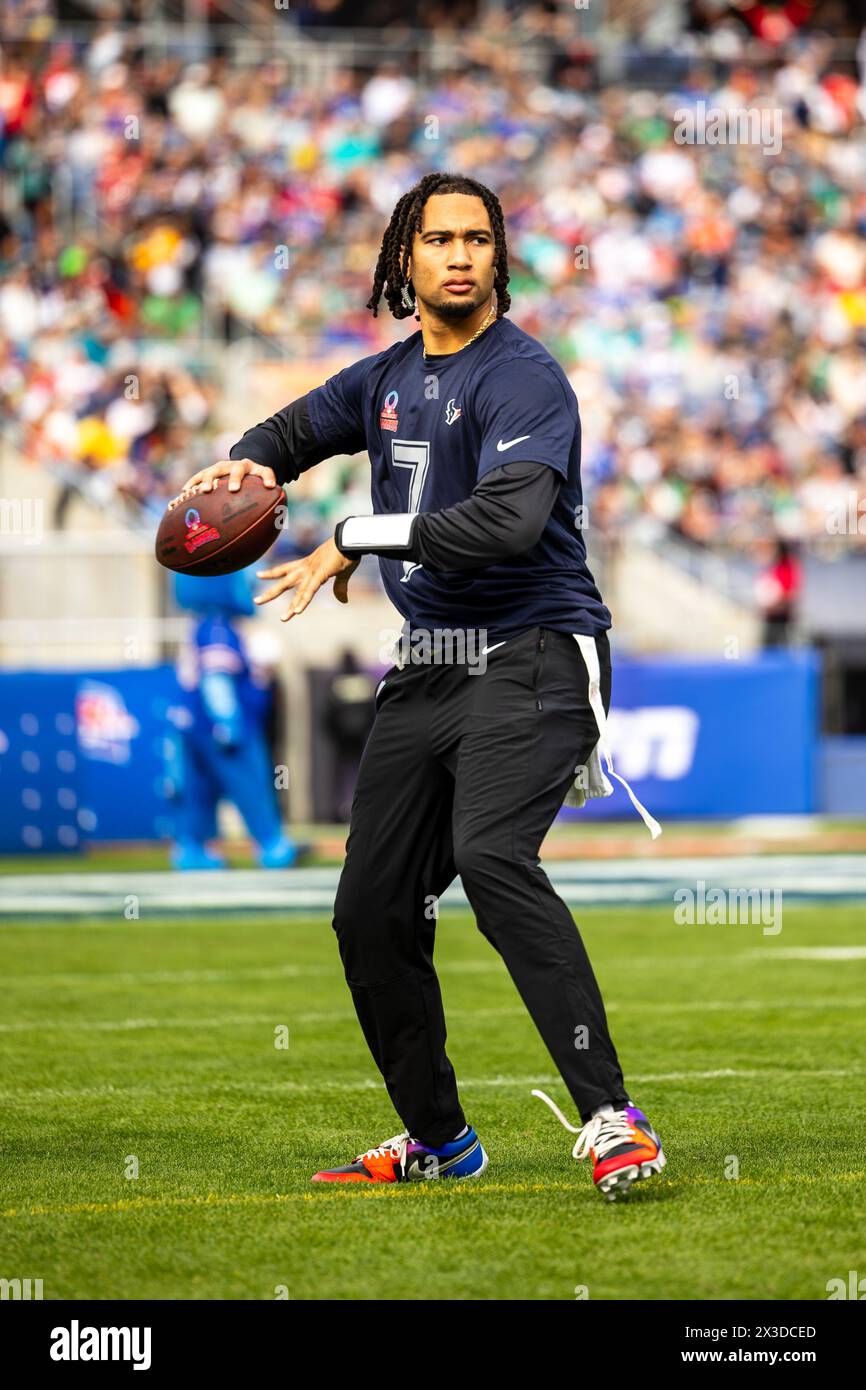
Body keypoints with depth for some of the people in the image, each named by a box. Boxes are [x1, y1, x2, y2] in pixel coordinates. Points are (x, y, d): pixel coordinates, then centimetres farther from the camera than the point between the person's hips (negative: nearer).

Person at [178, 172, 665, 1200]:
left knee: (490, 854, -31)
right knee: (372, 911, 6)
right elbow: (299, 428, 32)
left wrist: (354, 540, -23)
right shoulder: (389, 378, 13)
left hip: (530, 661, -8)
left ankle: (610, 1117, -33)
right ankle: (436, 1139, 23)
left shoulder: (522, 377, -11)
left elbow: (510, 520, -27)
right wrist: (251, 465, 6)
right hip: (426, 669, 8)